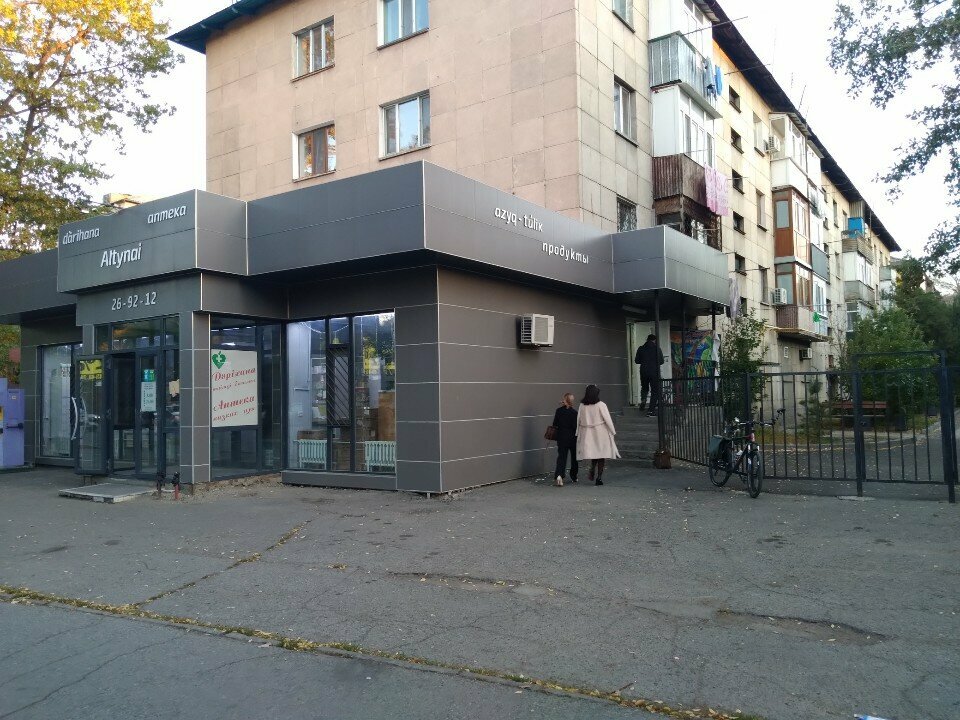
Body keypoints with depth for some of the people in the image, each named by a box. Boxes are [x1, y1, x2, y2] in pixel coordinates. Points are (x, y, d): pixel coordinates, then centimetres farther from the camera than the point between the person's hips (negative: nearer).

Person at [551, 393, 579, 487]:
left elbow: (555, 424, 0)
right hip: (572, 437, -1)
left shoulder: (559, 410, -4)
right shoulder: (574, 412, -12)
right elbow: (576, 426, -12)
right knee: (574, 457, 16)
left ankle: (559, 475, -21)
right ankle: (573, 477, 27)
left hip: (561, 437, 2)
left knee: (561, 457, 1)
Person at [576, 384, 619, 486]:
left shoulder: (582, 406, -1)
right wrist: (613, 431, 2)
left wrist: (578, 433, 13)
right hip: (601, 432, -3)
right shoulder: (601, 405, -10)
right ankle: (599, 476, 2)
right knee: (601, 454, 6)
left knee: (593, 453, 16)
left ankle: (592, 469, -7)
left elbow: (579, 420, 5)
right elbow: (607, 419, -9)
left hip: (587, 434, 3)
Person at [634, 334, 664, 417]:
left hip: (644, 372, 3)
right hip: (654, 372, -3)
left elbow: (637, 361, 5)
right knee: (654, 391, 3)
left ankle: (643, 400, -2)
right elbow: (661, 361, -3)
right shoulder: (656, 348, -4)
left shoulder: (641, 349, 3)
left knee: (644, 388, 24)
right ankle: (651, 410, -3)